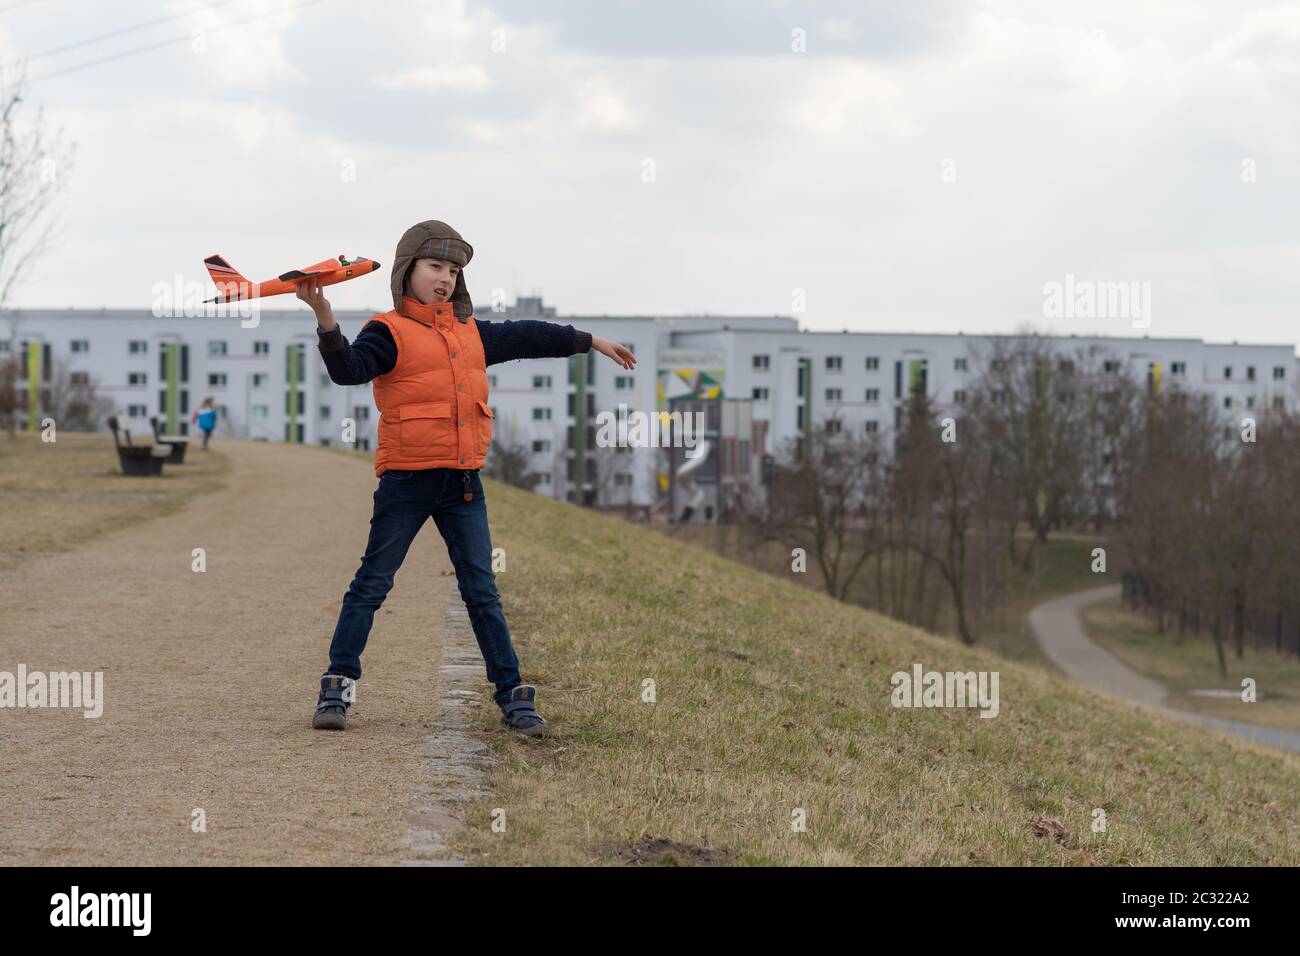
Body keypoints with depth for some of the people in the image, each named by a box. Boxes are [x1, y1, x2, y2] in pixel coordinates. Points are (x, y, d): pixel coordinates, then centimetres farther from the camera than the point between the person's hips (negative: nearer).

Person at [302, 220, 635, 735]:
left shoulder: (471, 331, 14)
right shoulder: (390, 332, -5)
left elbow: (524, 337, 27)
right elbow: (349, 369, -22)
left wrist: (591, 341, 35)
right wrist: (324, 317, -38)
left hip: (463, 483, 5)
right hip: (406, 479, -5)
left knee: (482, 591, 7)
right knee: (372, 583, 0)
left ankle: (512, 693, 10)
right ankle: (337, 687, 6)